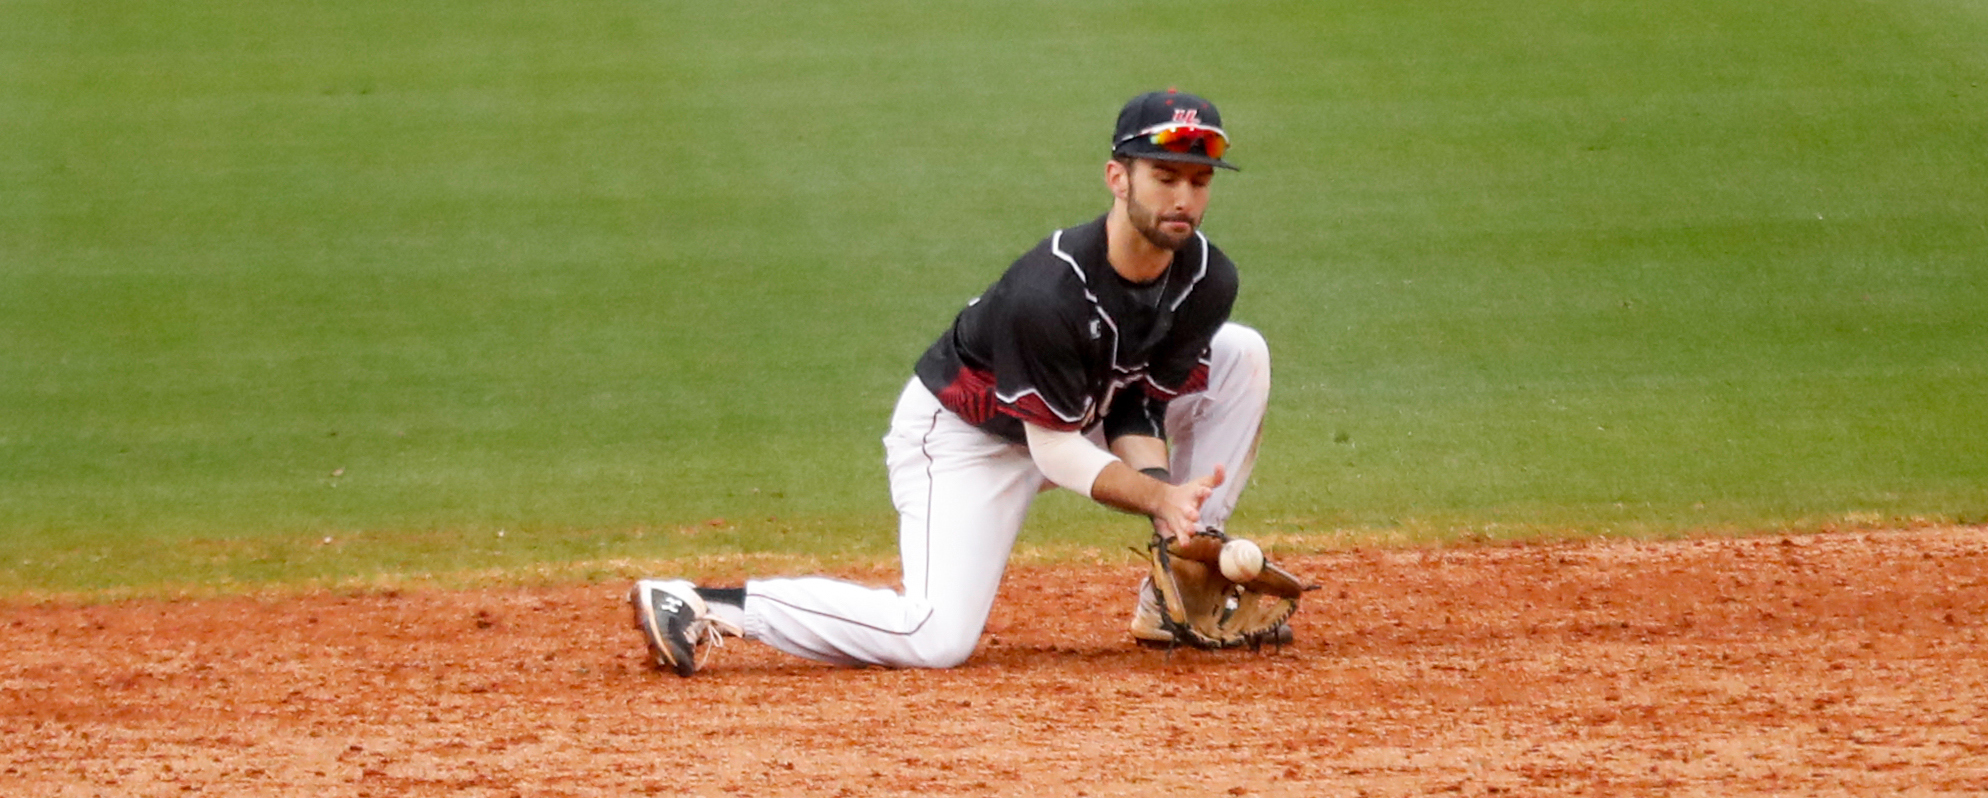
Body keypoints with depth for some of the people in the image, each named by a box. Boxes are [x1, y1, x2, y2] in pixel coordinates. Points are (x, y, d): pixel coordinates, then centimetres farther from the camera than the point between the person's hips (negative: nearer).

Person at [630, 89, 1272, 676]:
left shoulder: (1207, 280, -15)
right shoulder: (1045, 293, -35)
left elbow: (1135, 402, -8)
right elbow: (1056, 451, -27)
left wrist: (1163, 492, -26)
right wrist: (1157, 495, -39)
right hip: (965, 433, -8)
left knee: (1241, 355, -4)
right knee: (937, 639, -27)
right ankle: (706, 605, -14)